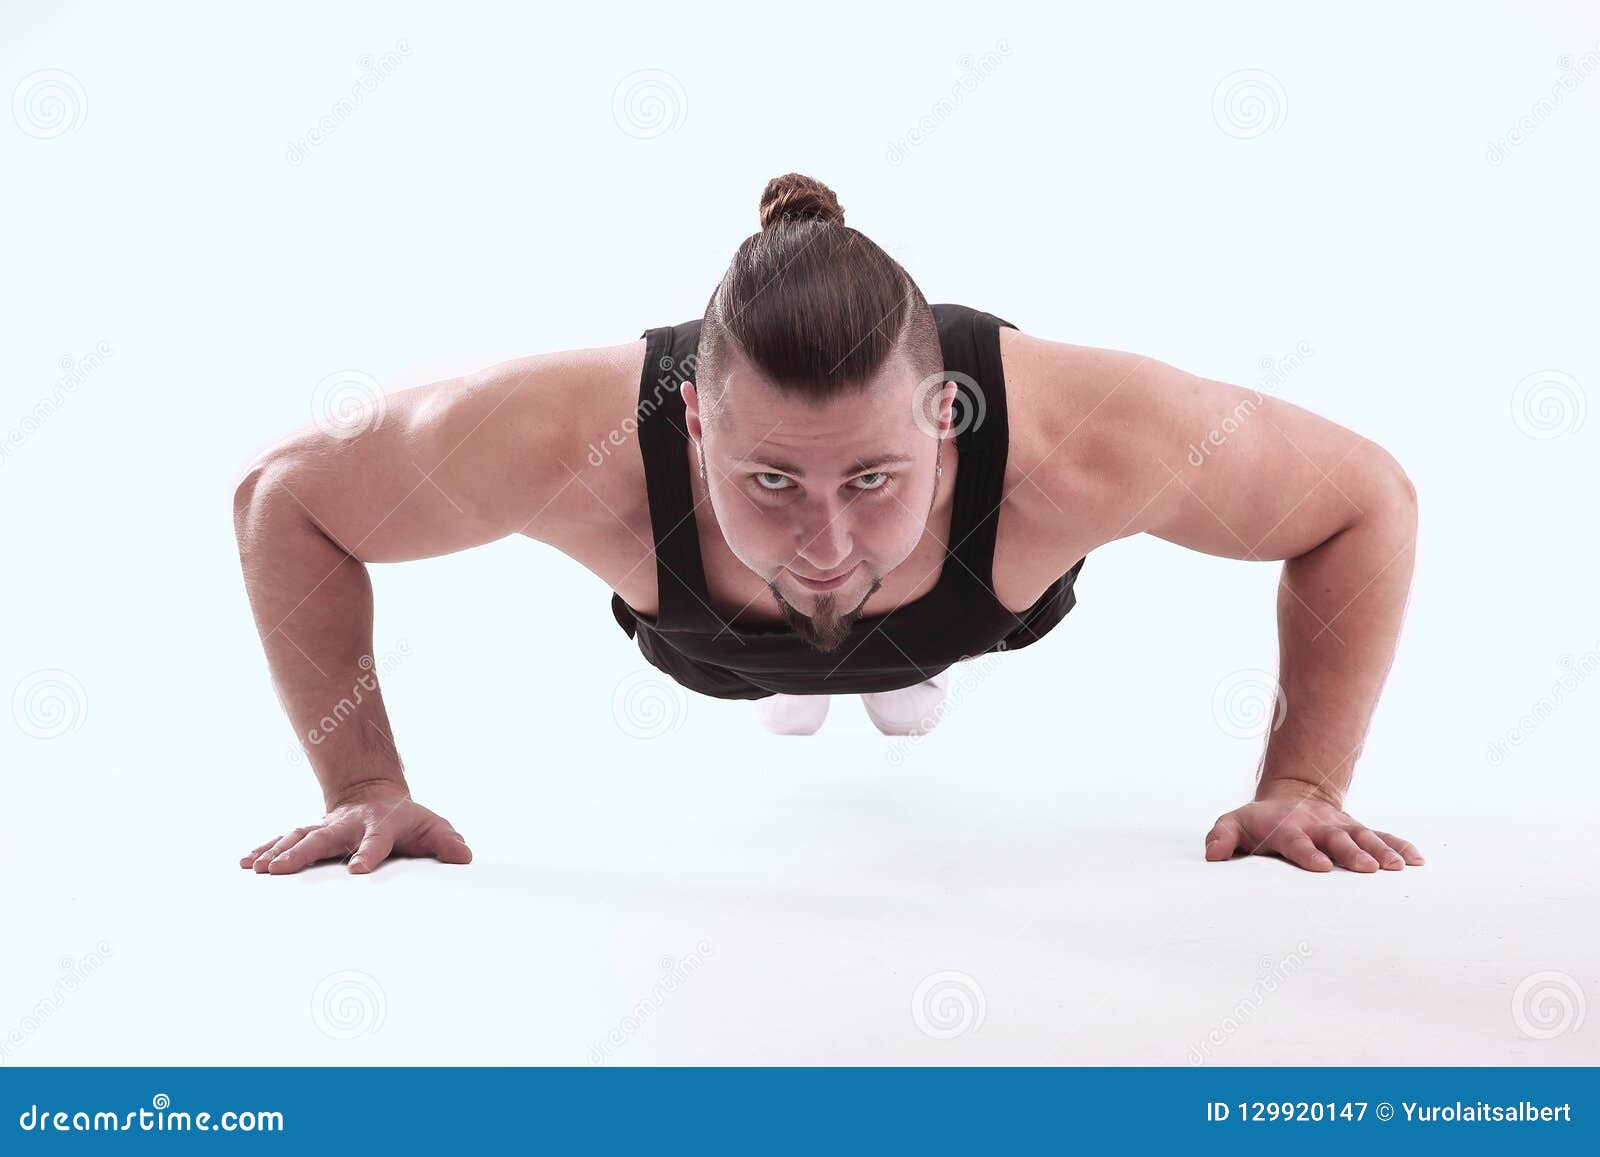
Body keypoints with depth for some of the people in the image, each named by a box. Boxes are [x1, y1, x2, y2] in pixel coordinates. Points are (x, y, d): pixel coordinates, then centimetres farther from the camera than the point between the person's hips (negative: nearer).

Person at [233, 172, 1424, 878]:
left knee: (913, 658, 38)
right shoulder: (579, 445, -49)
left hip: (956, 598, 0)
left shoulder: (1071, 444, -50)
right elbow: (286, 495, -31)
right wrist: (364, 784, -32)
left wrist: (1302, 786, -34)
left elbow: (1367, 497, -32)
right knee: (778, 667, 38)